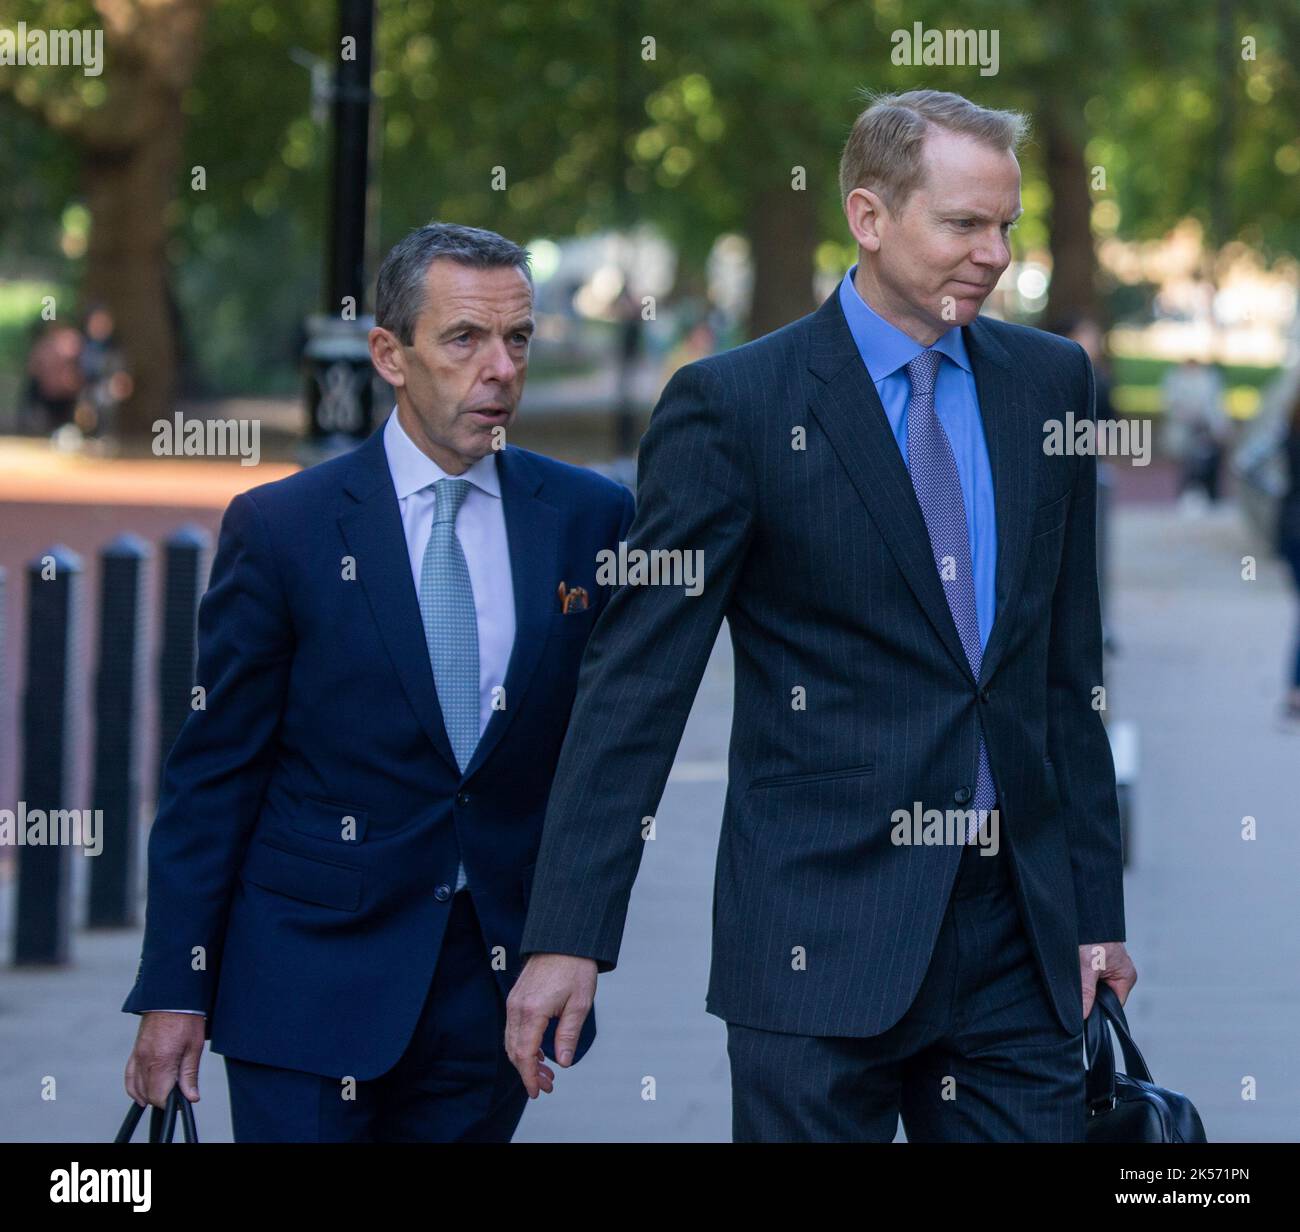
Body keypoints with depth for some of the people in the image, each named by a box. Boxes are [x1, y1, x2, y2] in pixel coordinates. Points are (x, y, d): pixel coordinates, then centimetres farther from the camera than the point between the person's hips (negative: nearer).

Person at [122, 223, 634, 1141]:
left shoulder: (588, 518, 4)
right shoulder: (280, 529, -3)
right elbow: (214, 772, -1)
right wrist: (175, 991, -4)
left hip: (493, 987, 2)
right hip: (312, 978, -2)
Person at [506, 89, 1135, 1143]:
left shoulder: (1049, 378, 10)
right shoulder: (736, 404, -4)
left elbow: (1071, 666, 14)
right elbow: (637, 680, -6)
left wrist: (1096, 908, 12)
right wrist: (569, 936, -11)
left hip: (1020, 937, 4)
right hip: (825, 934, -4)